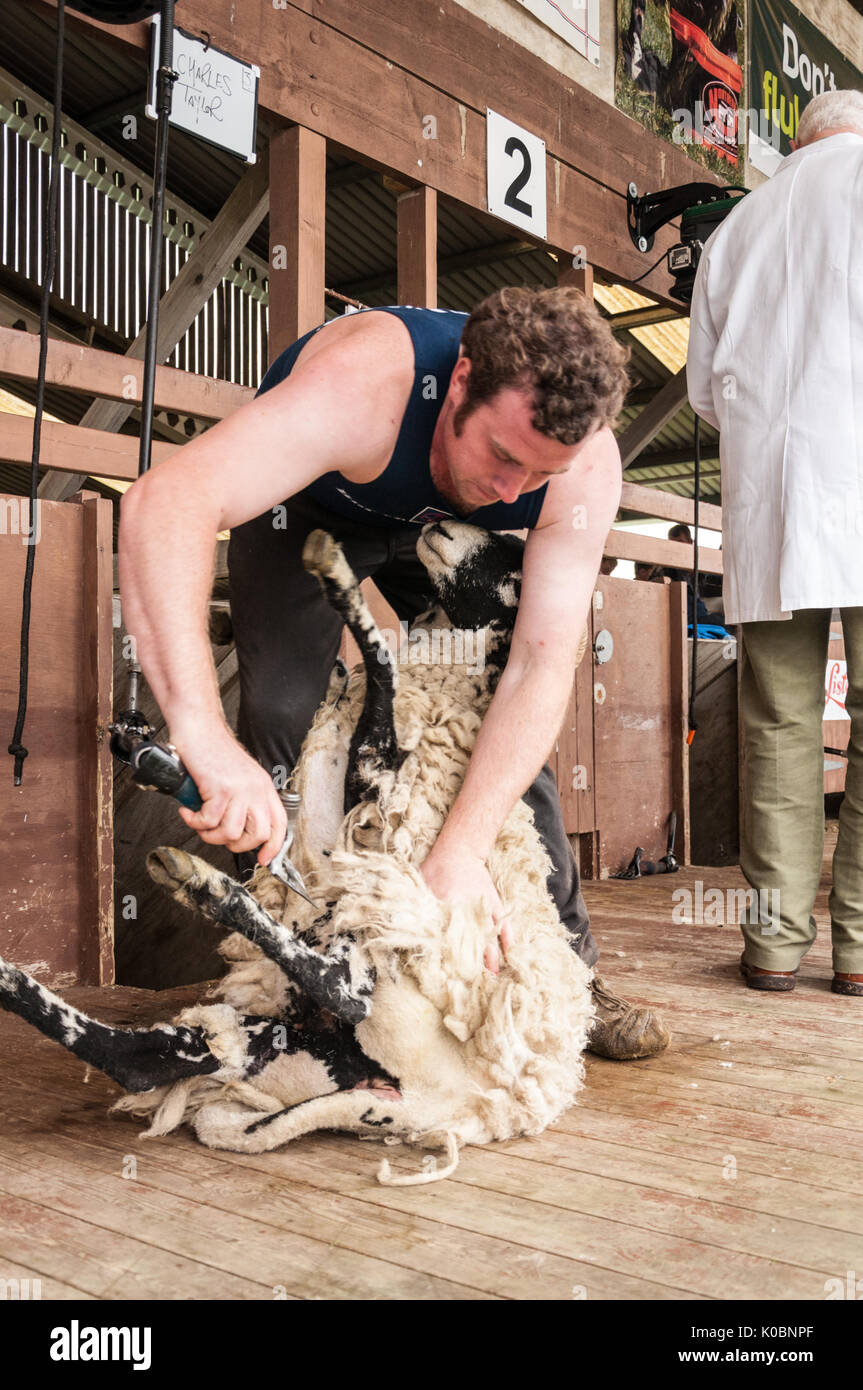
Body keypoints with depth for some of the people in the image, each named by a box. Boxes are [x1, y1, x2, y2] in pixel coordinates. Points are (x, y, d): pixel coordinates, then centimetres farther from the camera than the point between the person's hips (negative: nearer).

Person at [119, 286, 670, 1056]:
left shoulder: (586, 465, -32)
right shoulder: (366, 385, -45)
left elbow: (541, 666, -34)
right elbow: (165, 502, -57)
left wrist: (462, 847, -45)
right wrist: (207, 737, -69)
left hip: (437, 530, 3)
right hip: (304, 507, -2)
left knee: (508, 725, -7)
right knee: (283, 711, -19)